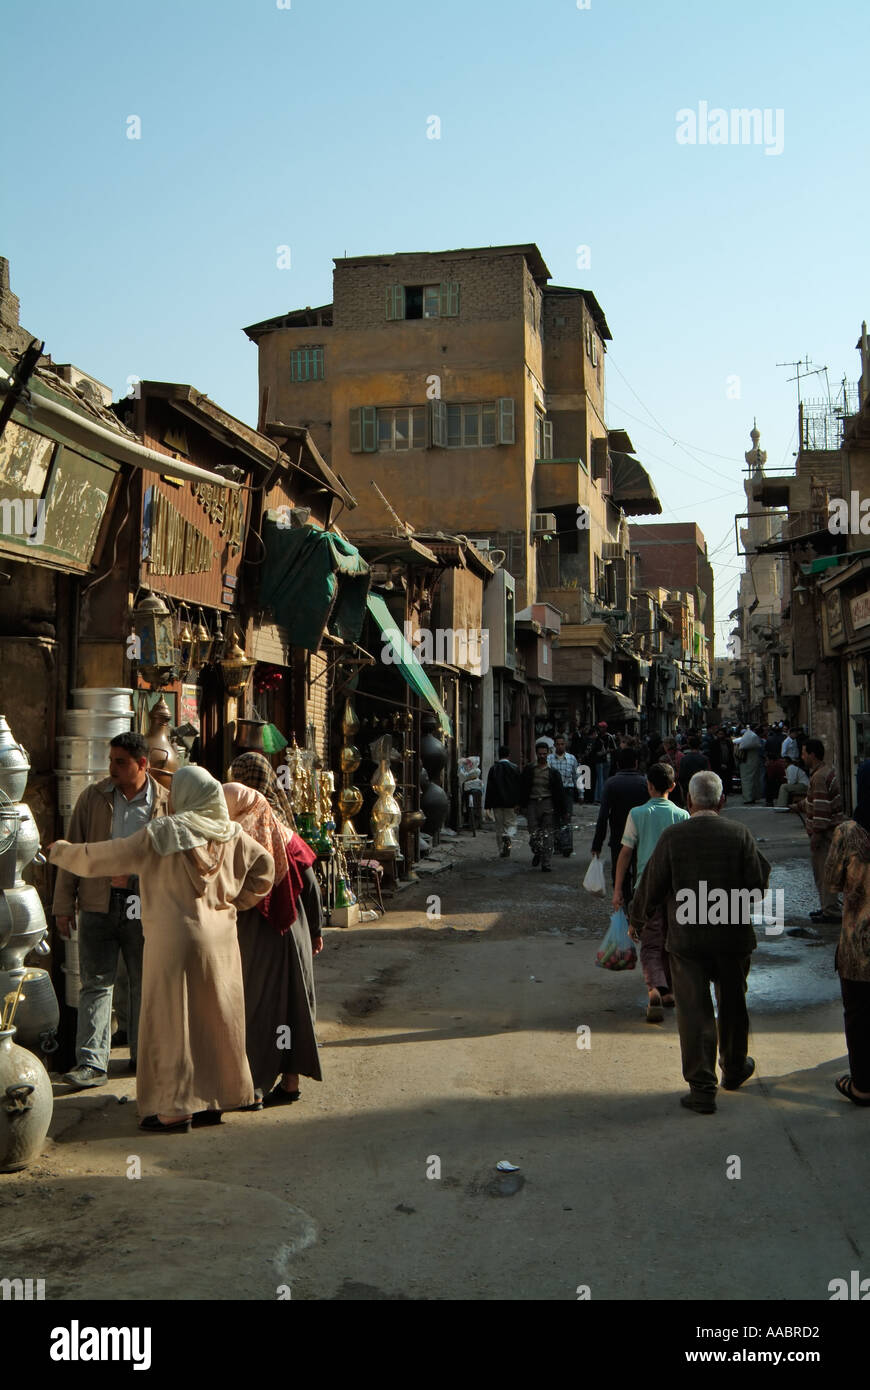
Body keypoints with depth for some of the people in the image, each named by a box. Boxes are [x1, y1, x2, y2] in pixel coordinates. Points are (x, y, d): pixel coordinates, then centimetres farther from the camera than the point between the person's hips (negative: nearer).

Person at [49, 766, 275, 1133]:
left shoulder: (160, 833, -11)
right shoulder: (230, 833, 3)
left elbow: (101, 858, -6)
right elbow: (264, 866, 7)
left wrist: (61, 852, 9)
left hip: (174, 939, -6)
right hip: (220, 940, 6)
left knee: (172, 1021, 1)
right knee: (219, 1017, 17)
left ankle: (176, 1107, 2)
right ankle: (234, 1091, 28)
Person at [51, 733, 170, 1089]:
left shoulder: (166, 802, -2)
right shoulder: (93, 797, 2)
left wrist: (134, 873, -5)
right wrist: (64, 905, 1)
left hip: (144, 906, 0)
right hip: (98, 903, 0)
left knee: (144, 983, 12)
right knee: (96, 982, -3)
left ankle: (142, 1055, 27)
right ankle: (91, 1063, -1)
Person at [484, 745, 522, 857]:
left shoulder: (493, 768, 0)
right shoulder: (514, 768, -2)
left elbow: (489, 788, 0)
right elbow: (518, 786, -4)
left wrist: (488, 805, 3)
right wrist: (518, 803, 0)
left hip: (497, 802, 1)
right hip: (510, 802, -1)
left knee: (499, 827, 9)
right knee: (511, 824, 9)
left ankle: (502, 851, 10)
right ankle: (508, 838, -22)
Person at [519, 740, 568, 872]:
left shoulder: (552, 771, 5)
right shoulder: (528, 770, 7)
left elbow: (559, 791, 6)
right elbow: (522, 788, 8)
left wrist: (564, 810, 4)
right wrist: (522, 805, 1)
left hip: (548, 803, 0)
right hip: (532, 803, 0)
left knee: (547, 835, -1)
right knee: (533, 834, -3)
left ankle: (545, 863, 3)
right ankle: (537, 853, 25)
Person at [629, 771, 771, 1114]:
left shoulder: (672, 836, -9)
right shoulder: (739, 834, -7)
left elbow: (651, 886, -5)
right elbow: (758, 882, -5)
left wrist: (637, 921, 10)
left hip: (687, 939, -2)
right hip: (734, 935, 2)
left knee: (694, 1011, 3)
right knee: (732, 1005, 20)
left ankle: (702, 1088, 1)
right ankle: (734, 1068, 38)